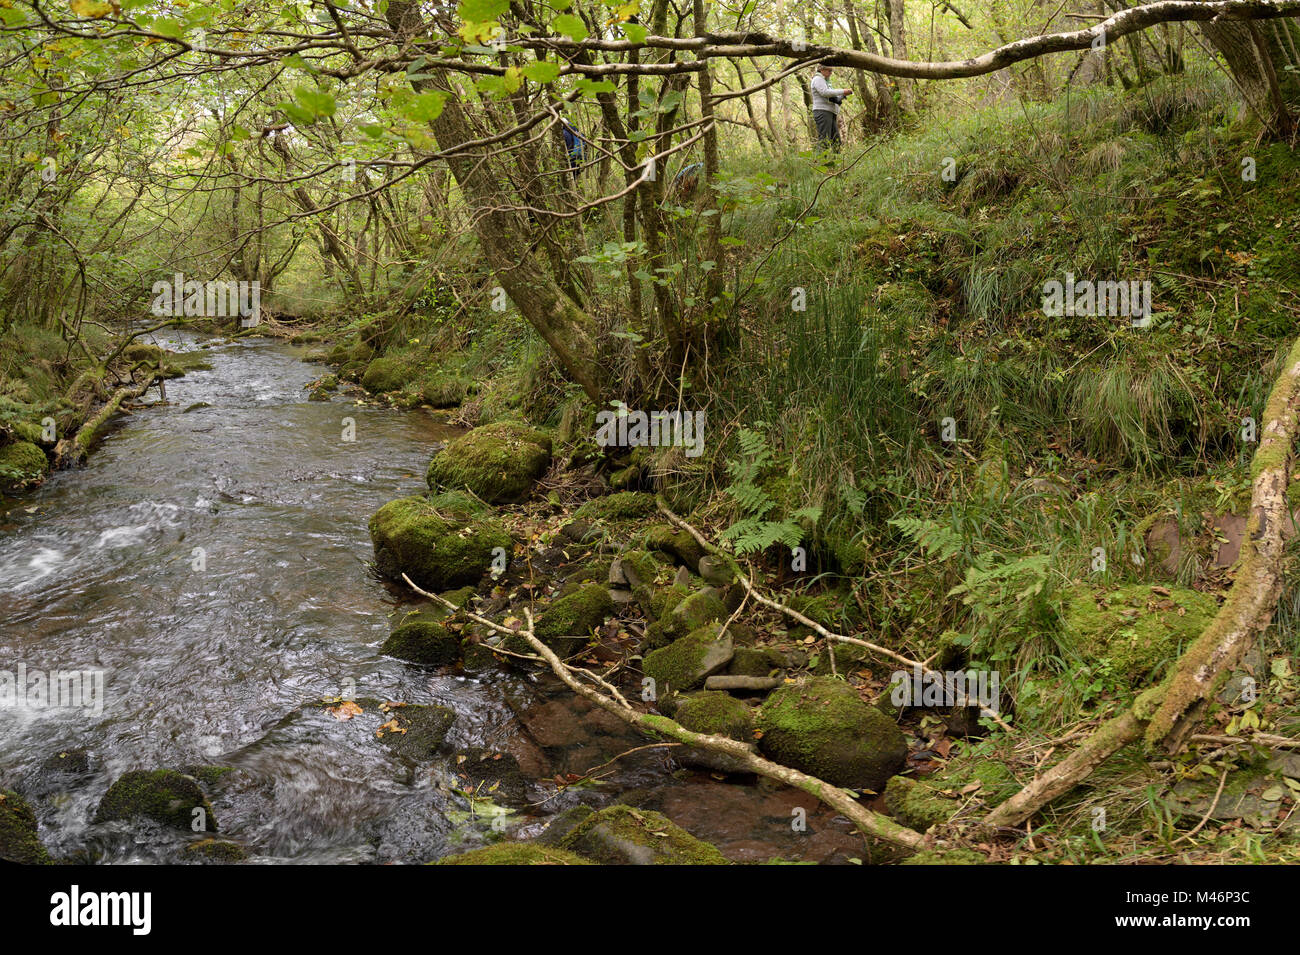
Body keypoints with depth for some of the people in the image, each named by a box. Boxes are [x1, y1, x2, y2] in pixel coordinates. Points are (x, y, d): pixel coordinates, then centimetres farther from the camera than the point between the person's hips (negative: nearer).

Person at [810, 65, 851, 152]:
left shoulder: (826, 81, 27)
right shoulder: (818, 79, -1)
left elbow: (834, 99, 25)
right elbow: (824, 92, -18)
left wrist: (844, 95, 7)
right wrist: (842, 91, -14)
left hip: (831, 113, 10)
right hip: (822, 111, -10)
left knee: (836, 139, 1)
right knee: (824, 139, -16)